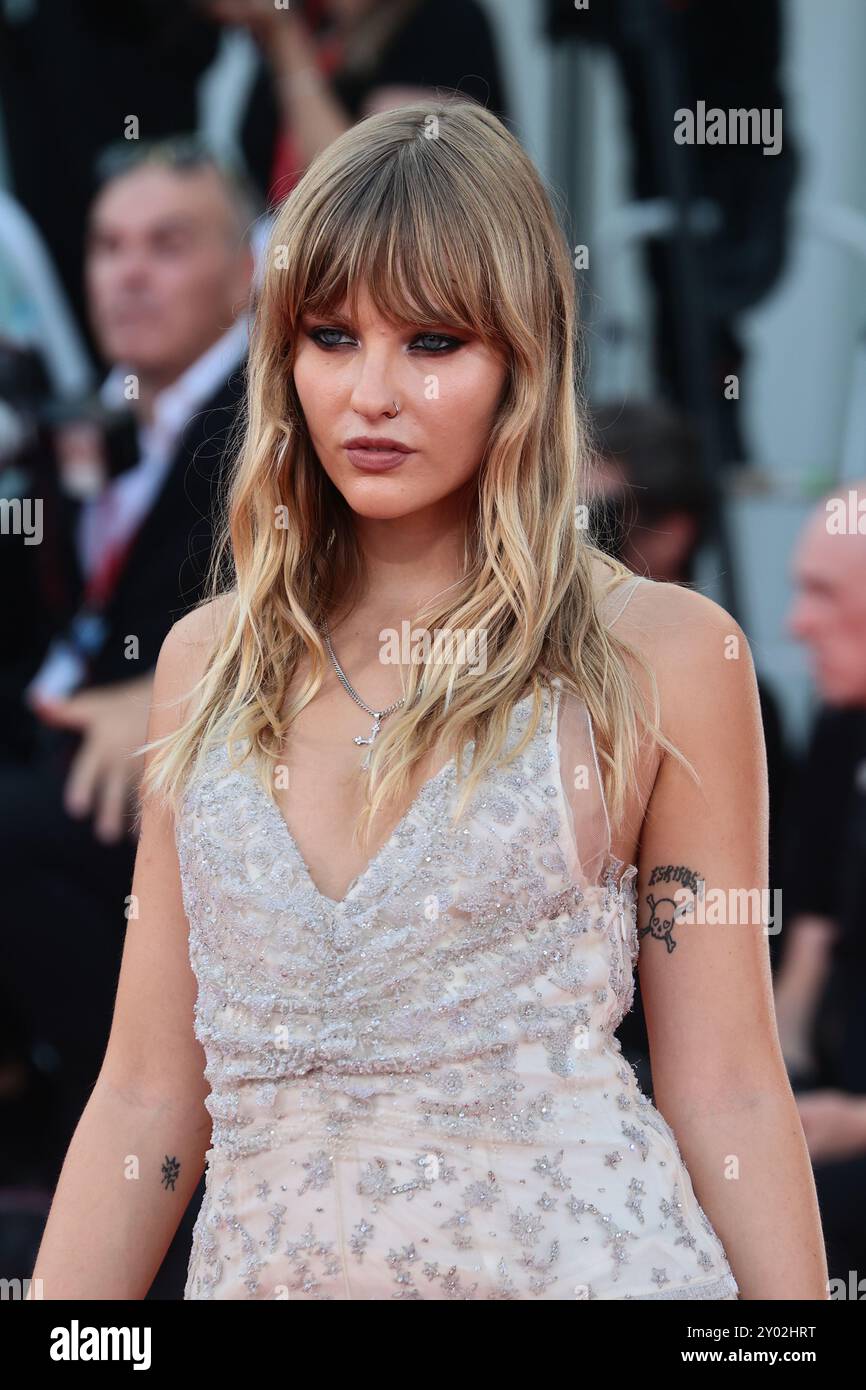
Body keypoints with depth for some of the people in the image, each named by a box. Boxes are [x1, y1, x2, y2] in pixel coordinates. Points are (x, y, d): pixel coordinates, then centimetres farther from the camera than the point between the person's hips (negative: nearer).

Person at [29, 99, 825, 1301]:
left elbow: (728, 1096, -3)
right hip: (262, 1262, 3)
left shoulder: (660, 653, -2)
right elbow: (149, 1092, 8)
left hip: (577, 1251, -3)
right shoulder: (208, 661, 9)